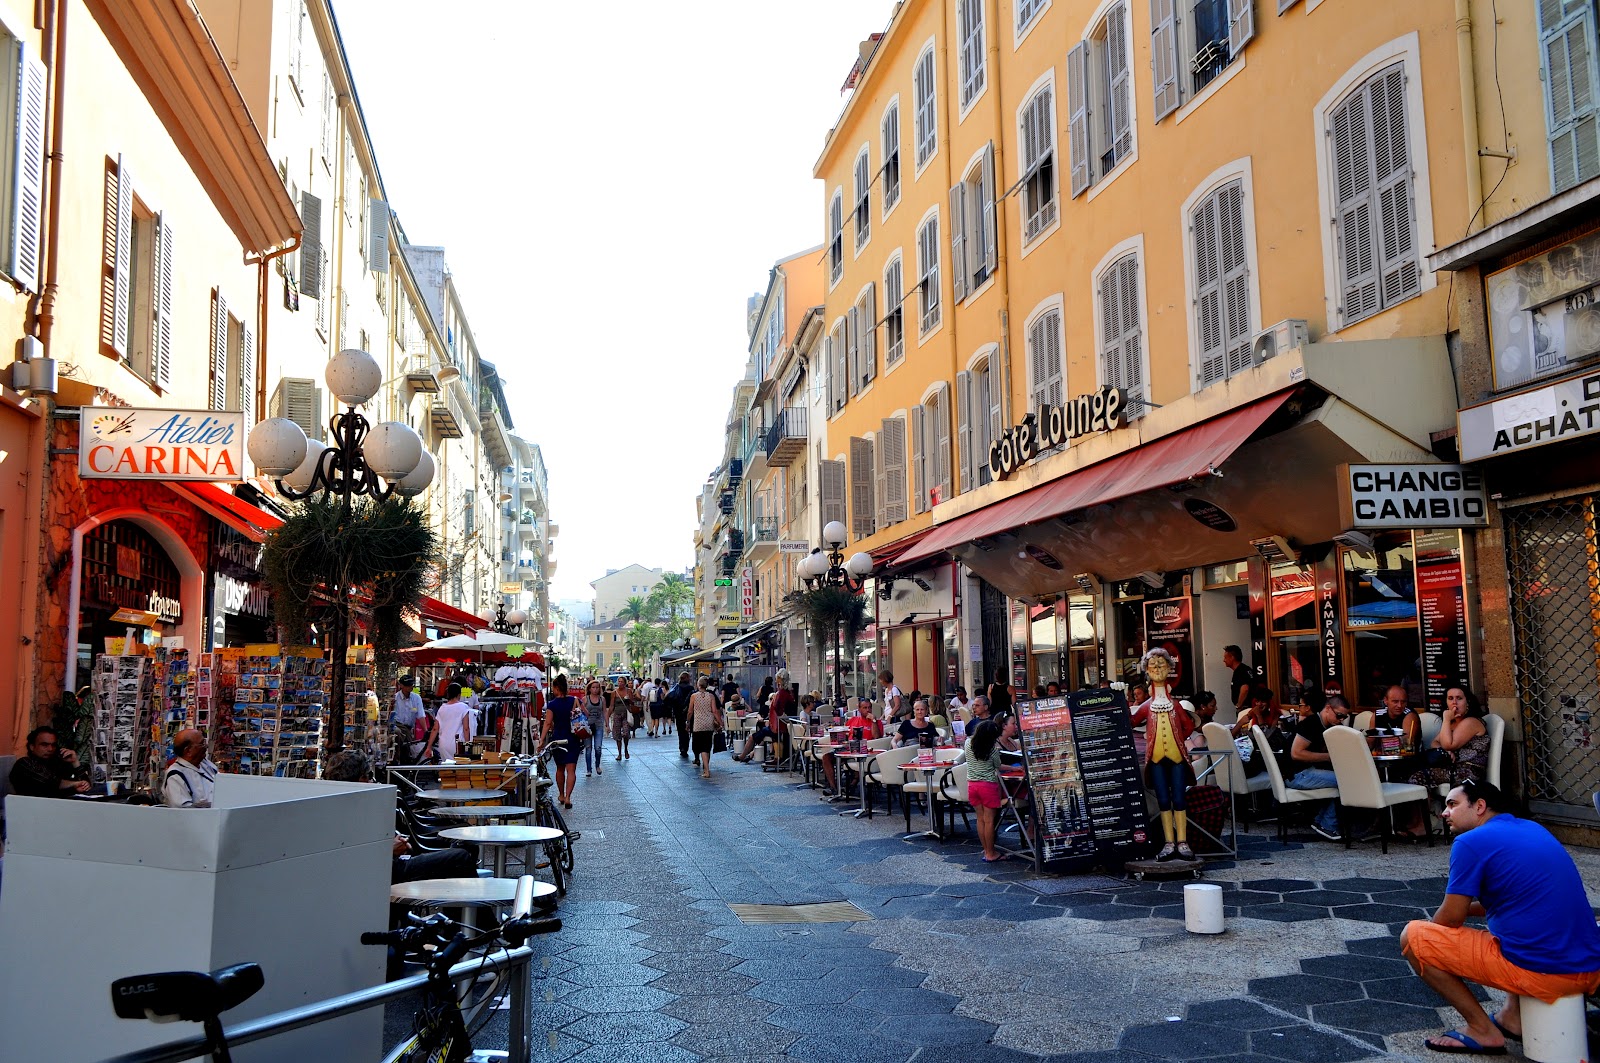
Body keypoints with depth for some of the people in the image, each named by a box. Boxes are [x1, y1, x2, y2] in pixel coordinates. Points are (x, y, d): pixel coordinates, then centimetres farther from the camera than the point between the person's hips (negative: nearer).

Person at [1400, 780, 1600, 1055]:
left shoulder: (1471, 842, -7)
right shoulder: (1533, 829, 16)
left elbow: (1451, 920, -3)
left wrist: (1428, 928, 17)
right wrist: (1467, 907, 26)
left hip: (1541, 972, -8)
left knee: (1412, 936, 0)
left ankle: (1482, 1031, 6)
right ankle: (1514, 1014, 23)